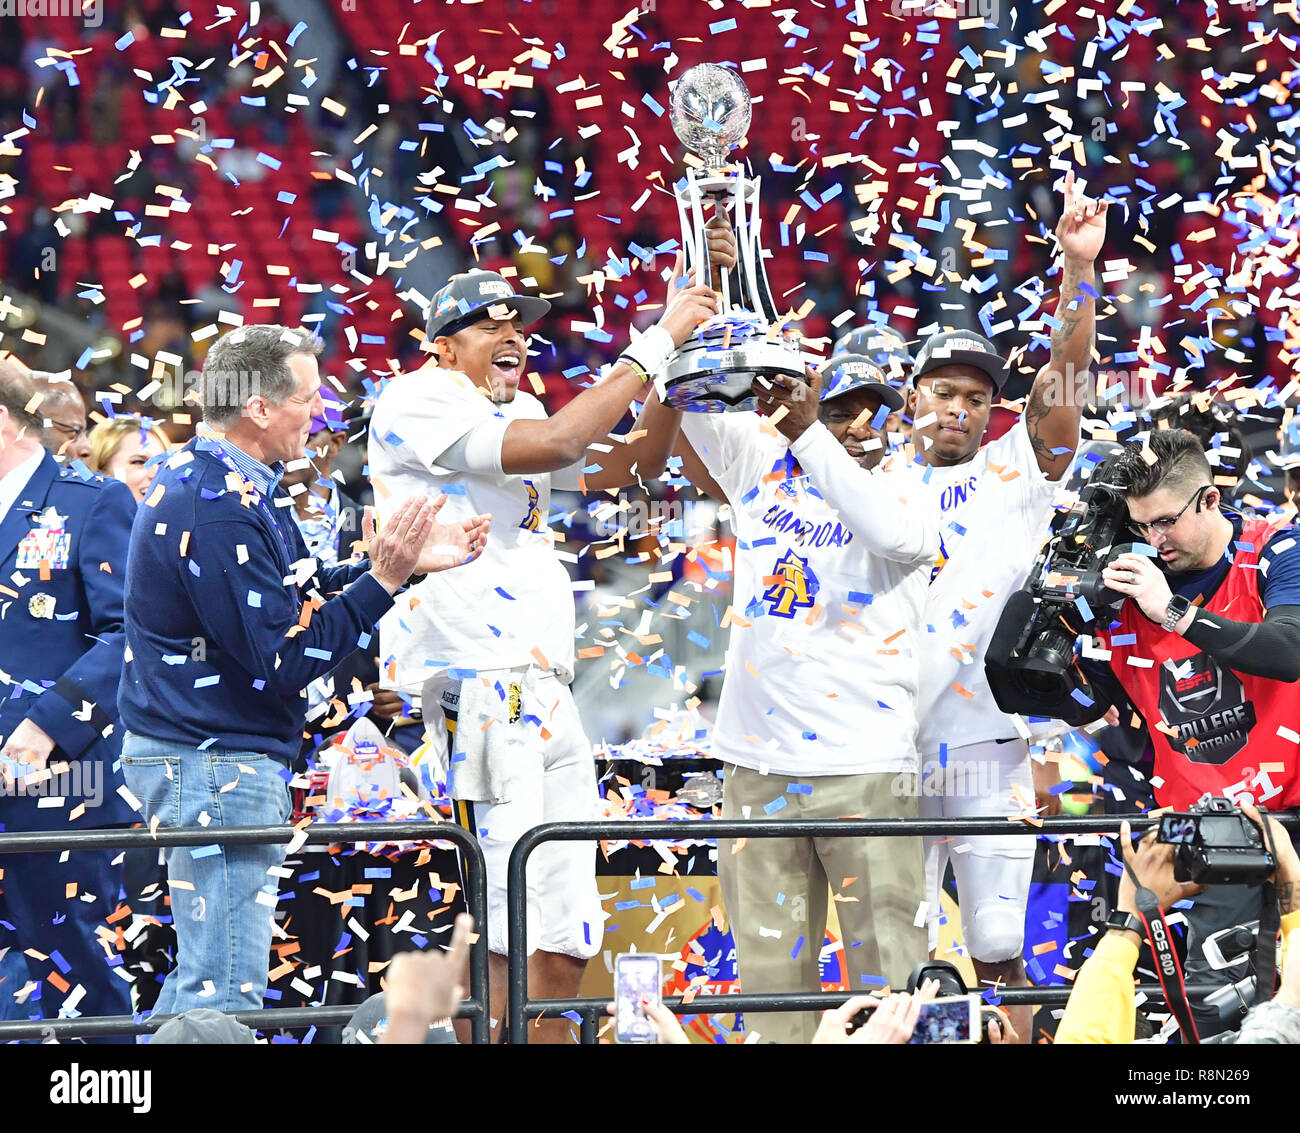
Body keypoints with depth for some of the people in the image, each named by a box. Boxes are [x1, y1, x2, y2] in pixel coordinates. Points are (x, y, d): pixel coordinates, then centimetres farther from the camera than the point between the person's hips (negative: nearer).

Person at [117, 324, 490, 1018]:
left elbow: (296, 596, 17)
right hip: (216, 764, -11)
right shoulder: (221, 511, -22)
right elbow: (283, 659, -22)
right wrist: (384, 578, -21)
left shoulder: (205, 478, 12)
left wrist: (400, 562, 10)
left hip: (195, 755, 11)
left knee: (199, 973, 19)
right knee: (224, 989, -9)